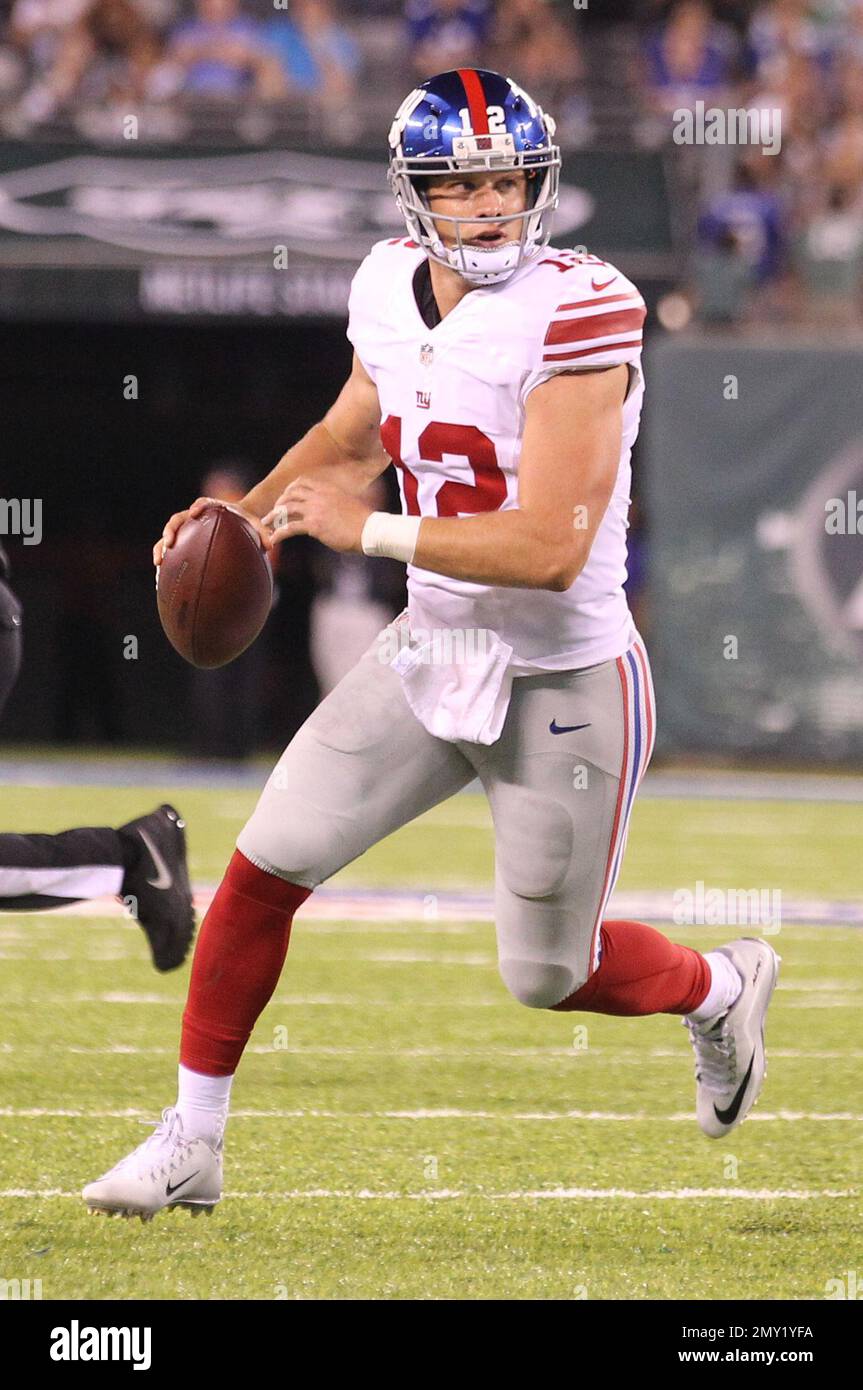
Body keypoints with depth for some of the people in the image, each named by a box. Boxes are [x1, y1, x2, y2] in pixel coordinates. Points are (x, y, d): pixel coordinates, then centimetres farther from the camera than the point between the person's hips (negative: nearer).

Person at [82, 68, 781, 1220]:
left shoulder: (577, 316, -24)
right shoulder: (393, 288, -2)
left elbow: (549, 549, -30)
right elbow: (355, 431, 22)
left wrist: (366, 530, -24)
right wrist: (246, 516, 7)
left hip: (564, 689, -6)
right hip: (429, 655, 6)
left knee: (546, 976, 7)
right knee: (263, 868, -1)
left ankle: (718, 987, 39)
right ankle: (190, 1146, 13)